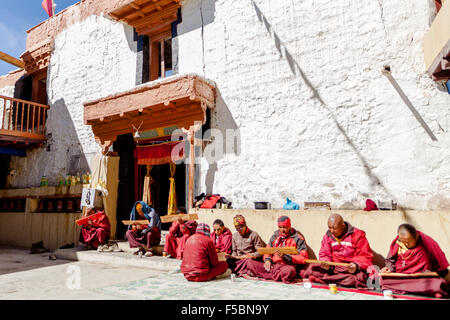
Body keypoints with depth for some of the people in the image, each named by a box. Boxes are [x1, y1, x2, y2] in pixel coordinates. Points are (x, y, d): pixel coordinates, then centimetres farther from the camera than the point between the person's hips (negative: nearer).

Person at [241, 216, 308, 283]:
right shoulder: (275, 236, 16)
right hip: (273, 265, 5)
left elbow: (303, 258, -5)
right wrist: (267, 260, -1)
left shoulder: (297, 238, 1)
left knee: (289, 270, -41)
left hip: (287, 266, -4)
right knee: (250, 263, -12)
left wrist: (285, 256, -16)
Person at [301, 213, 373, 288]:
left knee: (359, 277, -38)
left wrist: (356, 265, -25)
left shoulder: (357, 234, -3)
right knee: (312, 267, -19)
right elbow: (324, 255, 8)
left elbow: (366, 256, -6)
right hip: (334, 268, 2)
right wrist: (325, 263, -16)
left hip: (352, 269, -2)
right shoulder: (328, 236, 9)